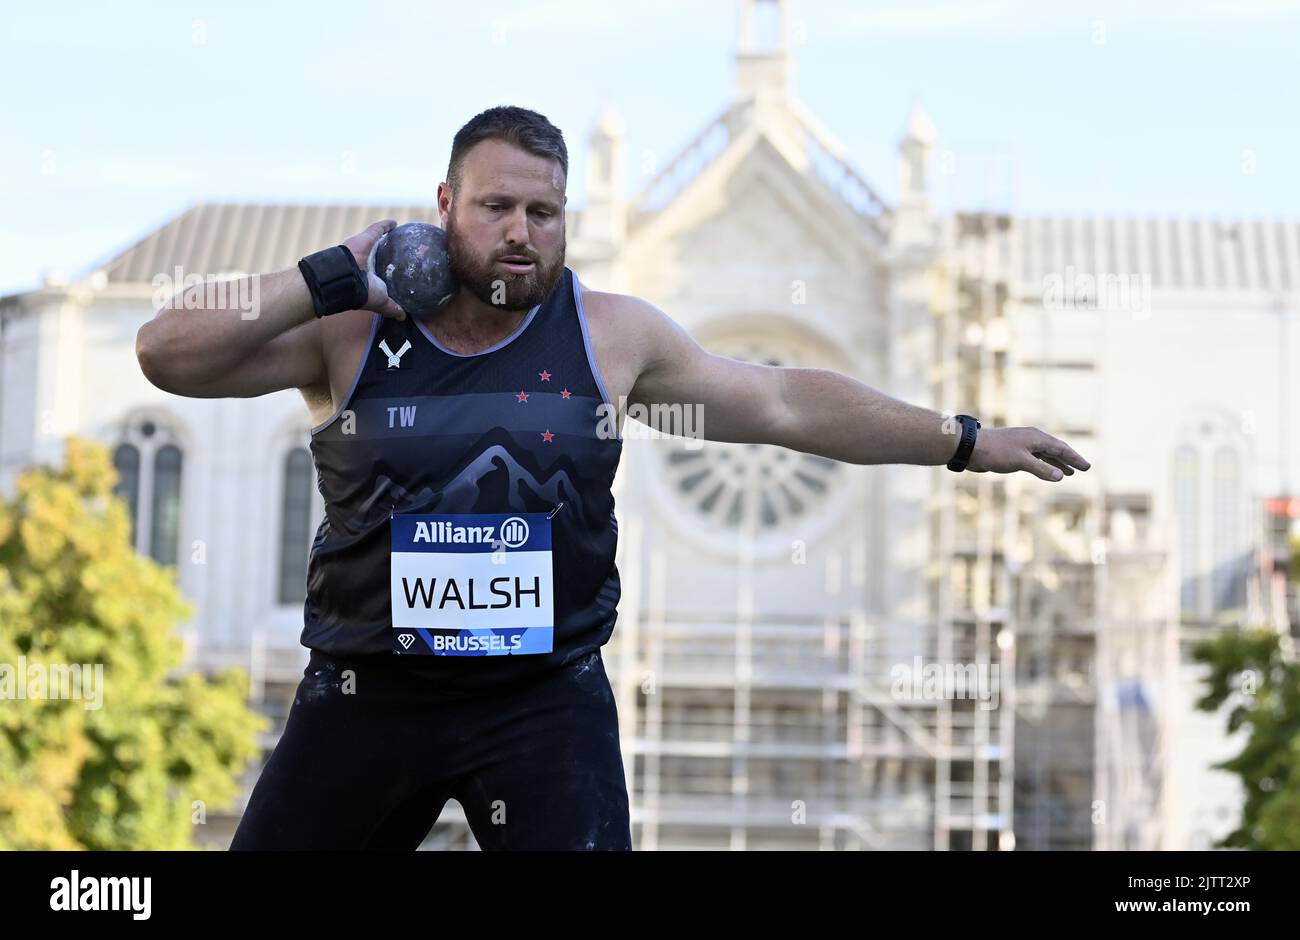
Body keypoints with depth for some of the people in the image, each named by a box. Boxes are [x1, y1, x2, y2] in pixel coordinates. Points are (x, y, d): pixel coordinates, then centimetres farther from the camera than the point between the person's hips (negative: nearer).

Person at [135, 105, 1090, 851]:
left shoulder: (611, 334, 0)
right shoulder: (350, 334, -4)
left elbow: (786, 403, 8)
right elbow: (168, 354, -11)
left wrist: (965, 440, 10)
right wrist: (330, 278, -16)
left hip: (548, 700, 0)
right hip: (368, 695, 0)